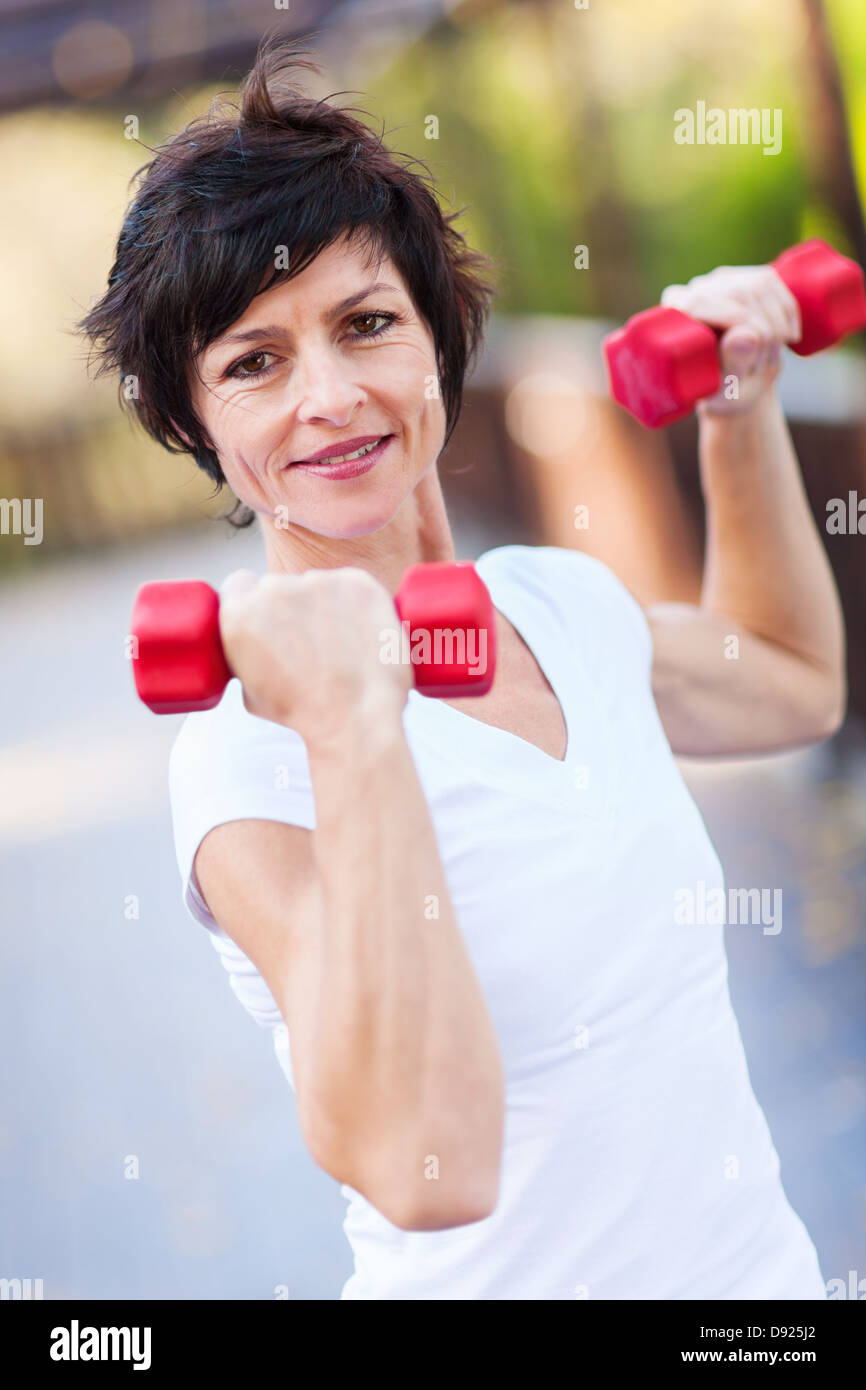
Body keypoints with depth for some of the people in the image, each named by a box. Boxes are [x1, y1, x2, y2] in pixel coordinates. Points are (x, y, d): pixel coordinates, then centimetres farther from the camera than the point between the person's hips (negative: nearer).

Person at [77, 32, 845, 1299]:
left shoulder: (560, 604, 0)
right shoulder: (252, 757, -20)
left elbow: (795, 684, 22)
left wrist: (743, 409, 12)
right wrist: (349, 726, -35)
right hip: (510, 1280, -6)